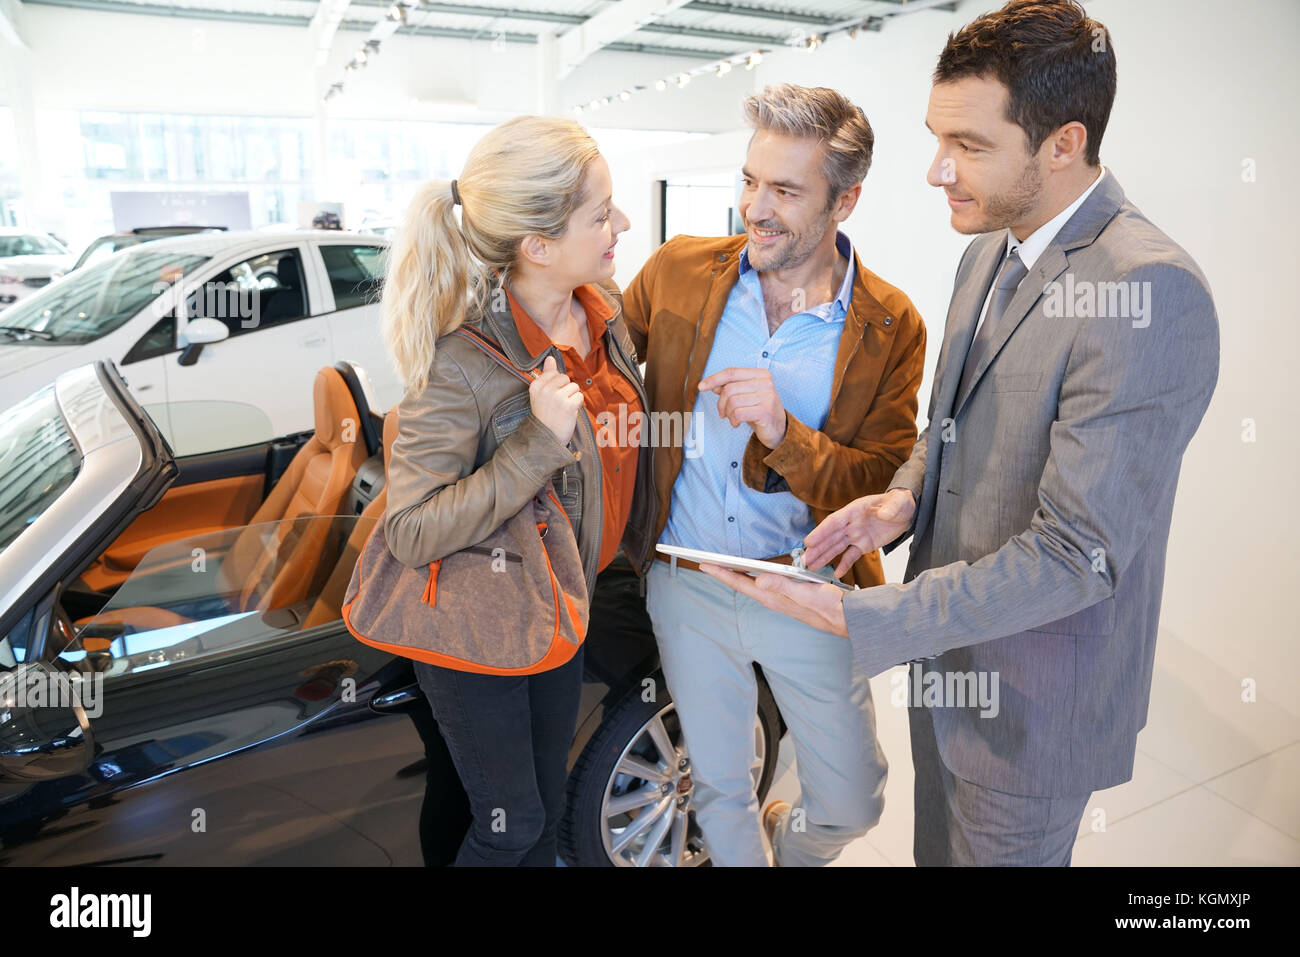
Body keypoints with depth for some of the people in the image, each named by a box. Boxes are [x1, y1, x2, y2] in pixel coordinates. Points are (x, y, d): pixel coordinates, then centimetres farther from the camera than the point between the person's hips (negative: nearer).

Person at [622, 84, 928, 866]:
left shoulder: (891, 327, -11)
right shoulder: (679, 271, -6)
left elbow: (885, 491, -13)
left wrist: (784, 433, -29)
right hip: (687, 588, 1)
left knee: (851, 803, 14)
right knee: (720, 785, 20)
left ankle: (787, 847, 49)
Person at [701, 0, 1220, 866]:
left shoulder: (1150, 293, -27)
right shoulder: (990, 252, 3)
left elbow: (1074, 555, -29)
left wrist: (854, 618, -29)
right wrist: (908, 495, -5)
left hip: (1032, 702, -8)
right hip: (950, 647, 8)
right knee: (939, 848, 27)